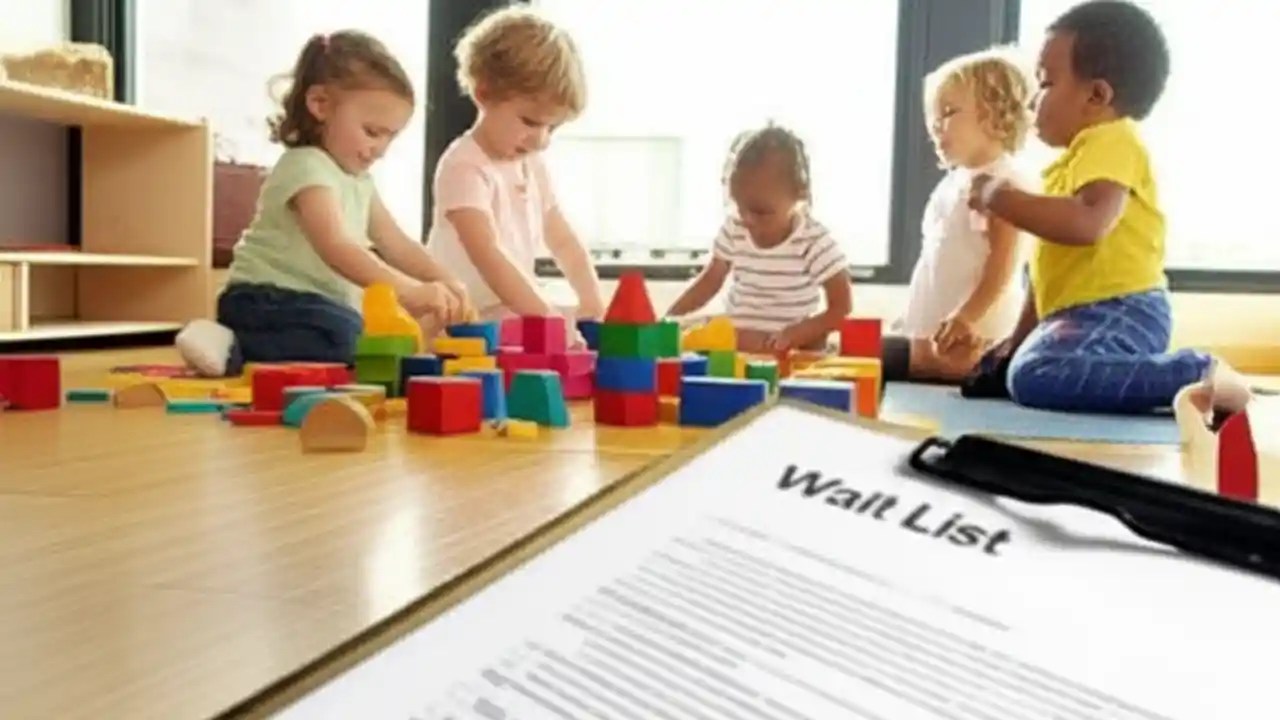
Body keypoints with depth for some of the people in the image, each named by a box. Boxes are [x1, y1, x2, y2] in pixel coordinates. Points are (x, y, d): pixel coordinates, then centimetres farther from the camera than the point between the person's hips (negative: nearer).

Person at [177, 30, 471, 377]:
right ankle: (234, 348, -19)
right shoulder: (307, 168, -16)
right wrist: (410, 292, -39)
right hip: (266, 300, -11)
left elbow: (397, 245, 12)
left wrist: (444, 283, -6)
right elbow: (336, 249, -30)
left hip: (316, 302, 11)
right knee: (346, 340, -31)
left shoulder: (359, 180, 15)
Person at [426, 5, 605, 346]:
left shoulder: (533, 166, 10)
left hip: (517, 318, 9)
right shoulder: (465, 167, -19)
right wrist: (547, 317, -41)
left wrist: (592, 302, -3)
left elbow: (564, 243, 14)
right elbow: (488, 254, -32)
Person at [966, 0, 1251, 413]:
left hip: (1117, 313, -12)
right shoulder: (1083, 152, 26)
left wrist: (1000, 198, -17)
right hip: (1086, 313, 12)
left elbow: (1087, 224, -29)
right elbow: (1054, 265, 27)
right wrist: (1020, 337, 24)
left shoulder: (1111, 142, -9)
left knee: (1036, 376, -37)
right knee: (987, 374, 20)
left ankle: (1200, 376, -26)